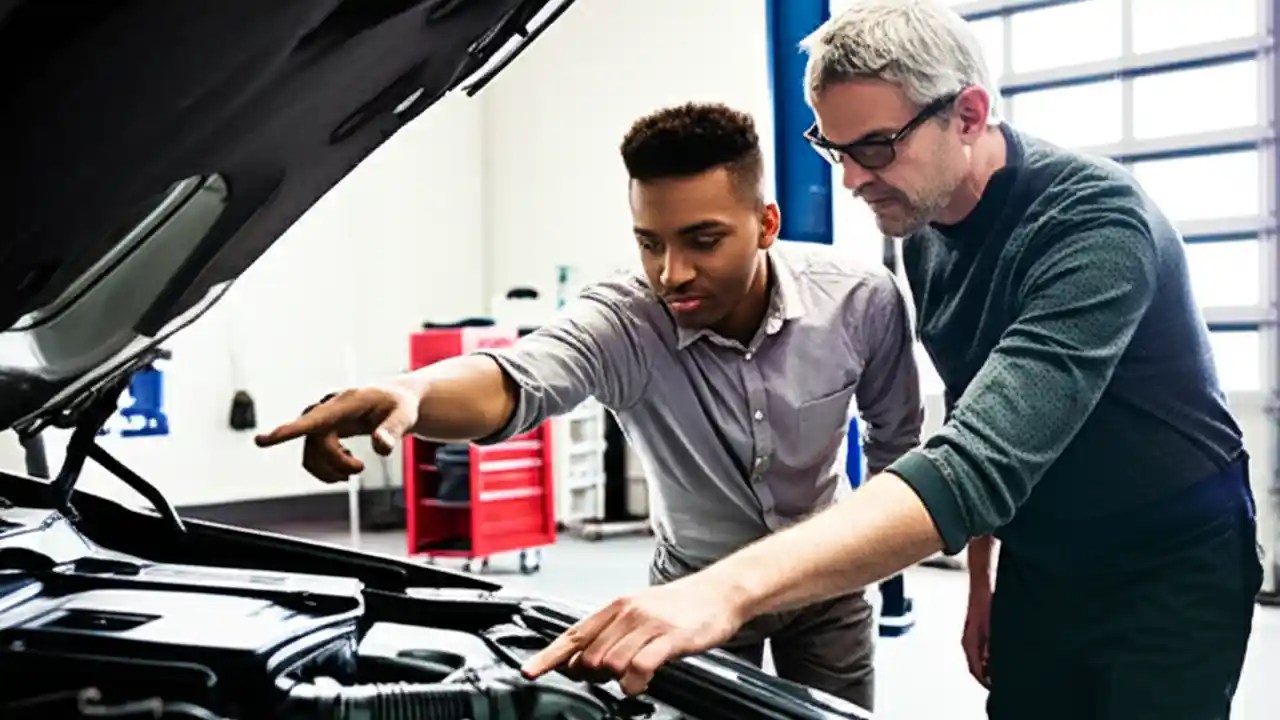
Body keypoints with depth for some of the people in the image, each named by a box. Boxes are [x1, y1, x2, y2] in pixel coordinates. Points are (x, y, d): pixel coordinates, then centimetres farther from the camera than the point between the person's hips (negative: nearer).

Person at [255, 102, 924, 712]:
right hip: (698, 587, -1)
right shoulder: (621, 322, -30)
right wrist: (410, 391, -72)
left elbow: (895, 437, -4)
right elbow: (517, 379, -51)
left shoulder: (863, 298, -23)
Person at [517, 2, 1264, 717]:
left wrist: (732, 588, -51)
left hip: (1170, 567, -6)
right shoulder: (924, 233, -3)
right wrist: (981, 580, 7)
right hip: (1041, 566, 6)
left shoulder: (1094, 223, -29)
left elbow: (982, 461, -42)